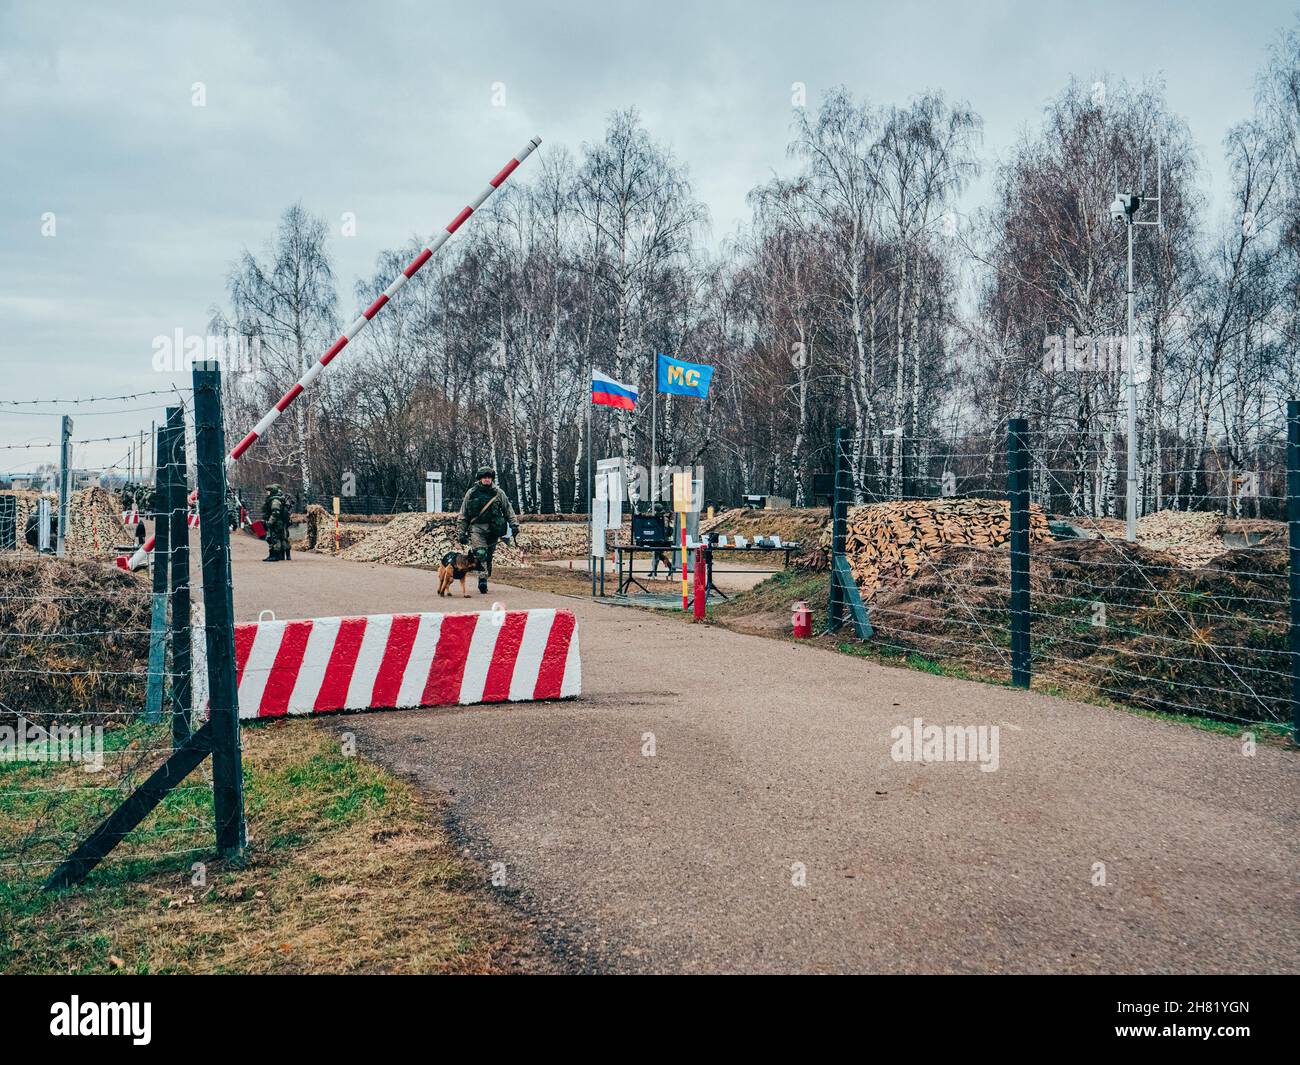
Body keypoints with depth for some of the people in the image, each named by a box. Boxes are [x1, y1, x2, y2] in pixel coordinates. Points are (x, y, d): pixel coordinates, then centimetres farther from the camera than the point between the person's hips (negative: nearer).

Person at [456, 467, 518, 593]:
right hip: (476, 527, -2)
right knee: (480, 553, -19)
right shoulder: (471, 493, 5)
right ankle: (482, 578, -22)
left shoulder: (498, 493, 8)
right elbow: (463, 515, 8)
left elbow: (508, 509, 11)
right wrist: (461, 532, 4)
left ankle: (484, 578, 19)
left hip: (493, 529, 2)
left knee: (488, 556, 7)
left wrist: (514, 525, 0)